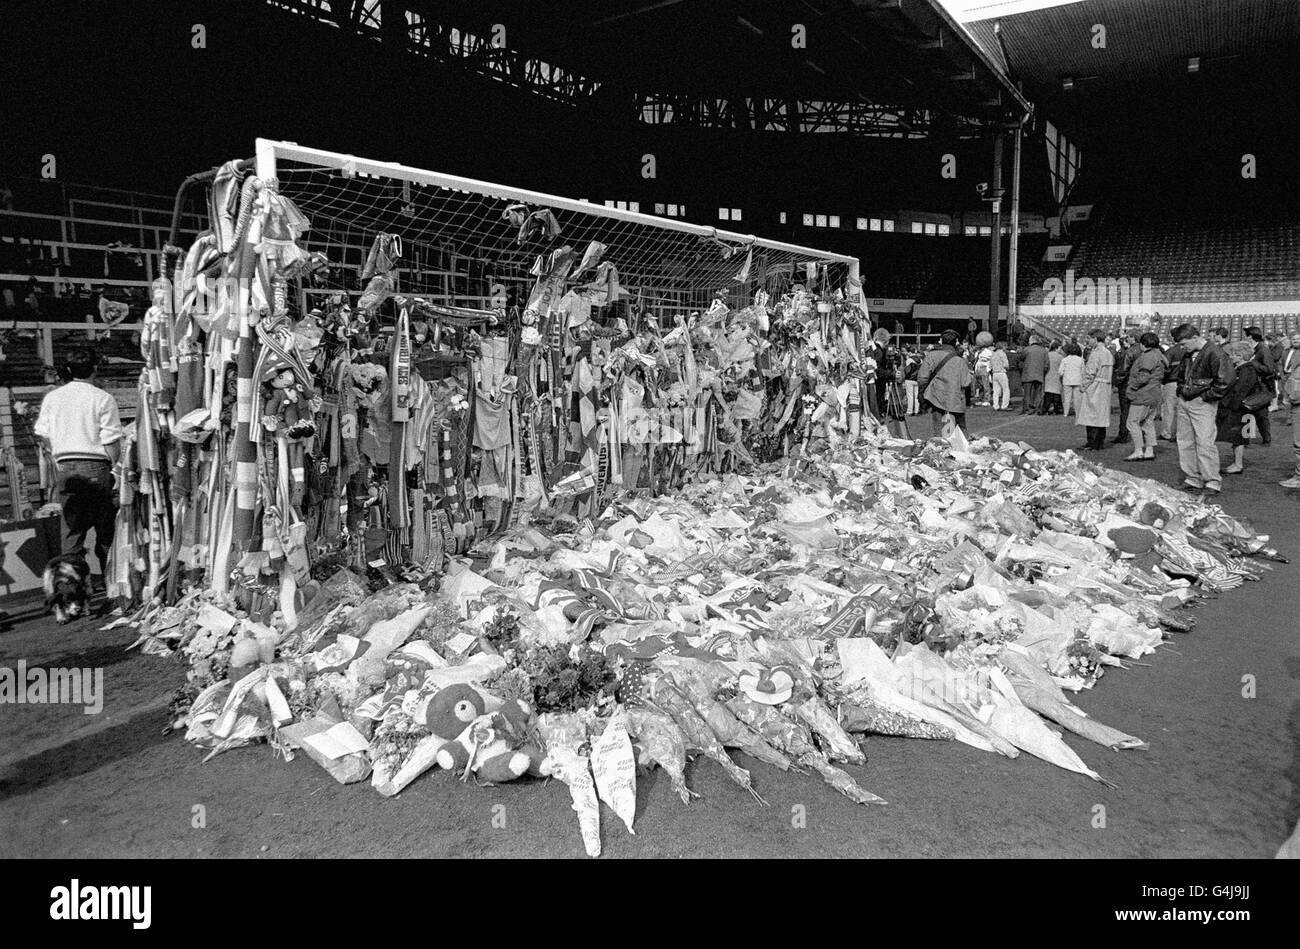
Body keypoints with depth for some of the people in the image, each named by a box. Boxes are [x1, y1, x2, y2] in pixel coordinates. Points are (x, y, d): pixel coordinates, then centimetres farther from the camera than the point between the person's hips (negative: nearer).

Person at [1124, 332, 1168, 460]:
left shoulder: (1148, 356, -16)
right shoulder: (1159, 356, 16)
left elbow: (1143, 377, -22)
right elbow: (1160, 377, 20)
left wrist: (1131, 387, -13)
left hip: (1143, 396, -10)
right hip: (1154, 396, 10)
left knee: (1133, 422, -6)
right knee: (1148, 423, 13)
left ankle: (1138, 451, -8)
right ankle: (1149, 451, 15)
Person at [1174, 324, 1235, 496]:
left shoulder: (1214, 353, -14)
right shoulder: (1188, 353, 11)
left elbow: (1226, 378, -18)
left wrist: (1208, 396, -14)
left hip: (1202, 404, -8)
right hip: (1183, 402, 8)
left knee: (1204, 442, -10)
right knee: (1185, 441, 9)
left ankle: (1213, 481, -5)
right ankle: (1192, 478, 17)